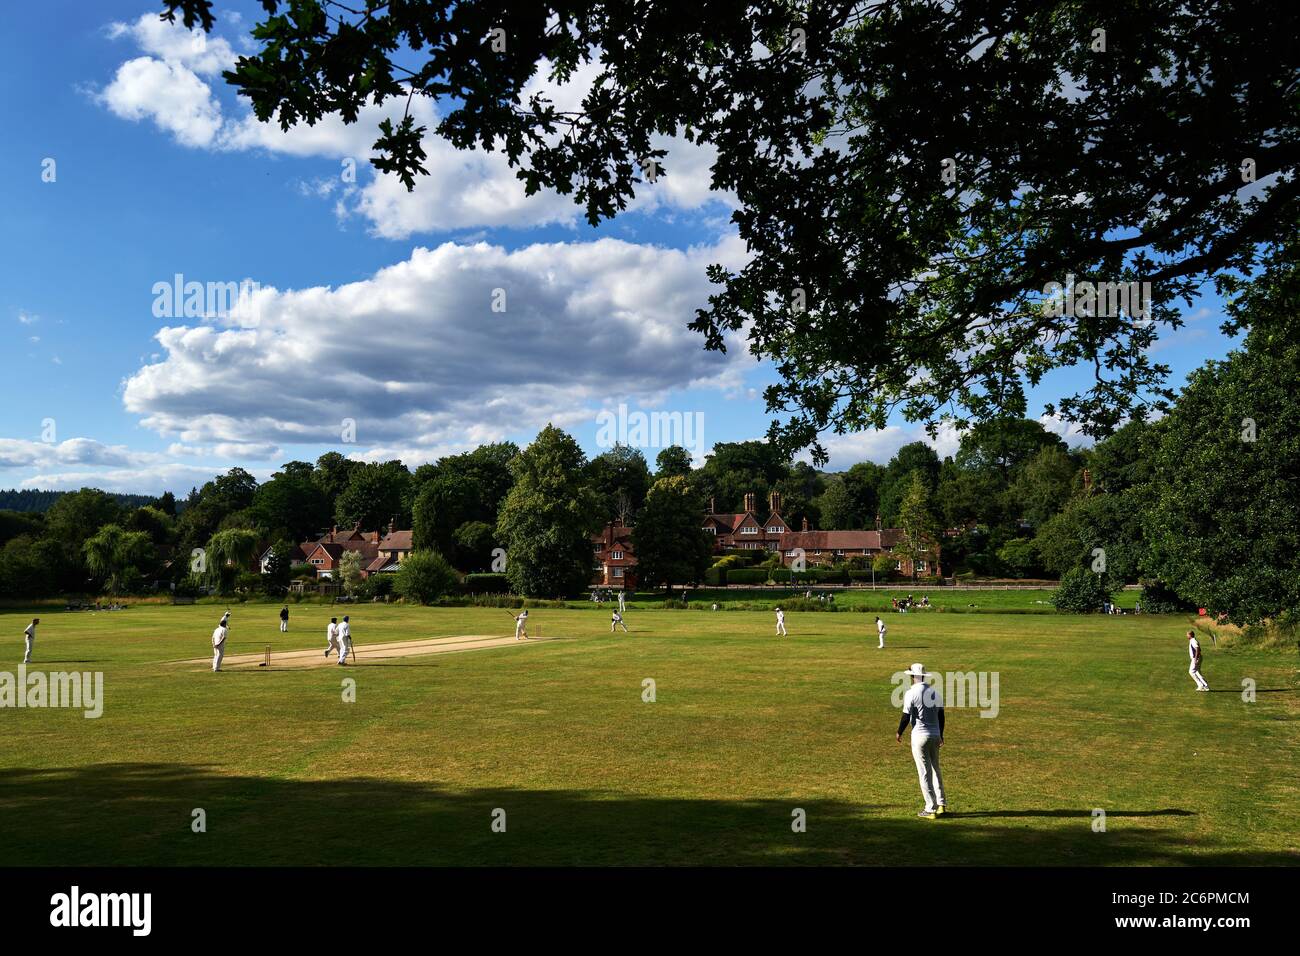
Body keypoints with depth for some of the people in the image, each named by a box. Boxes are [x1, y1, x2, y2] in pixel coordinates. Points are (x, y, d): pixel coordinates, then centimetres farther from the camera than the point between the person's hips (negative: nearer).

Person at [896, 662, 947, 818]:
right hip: (935, 735, 6)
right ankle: (941, 804, 17)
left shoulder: (911, 693, -12)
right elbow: (941, 716, 12)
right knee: (935, 769, 18)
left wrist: (899, 733, 6)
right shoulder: (936, 692, 7)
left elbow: (906, 717, -10)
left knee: (925, 773, 0)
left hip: (920, 736, -6)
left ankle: (931, 809, 2)